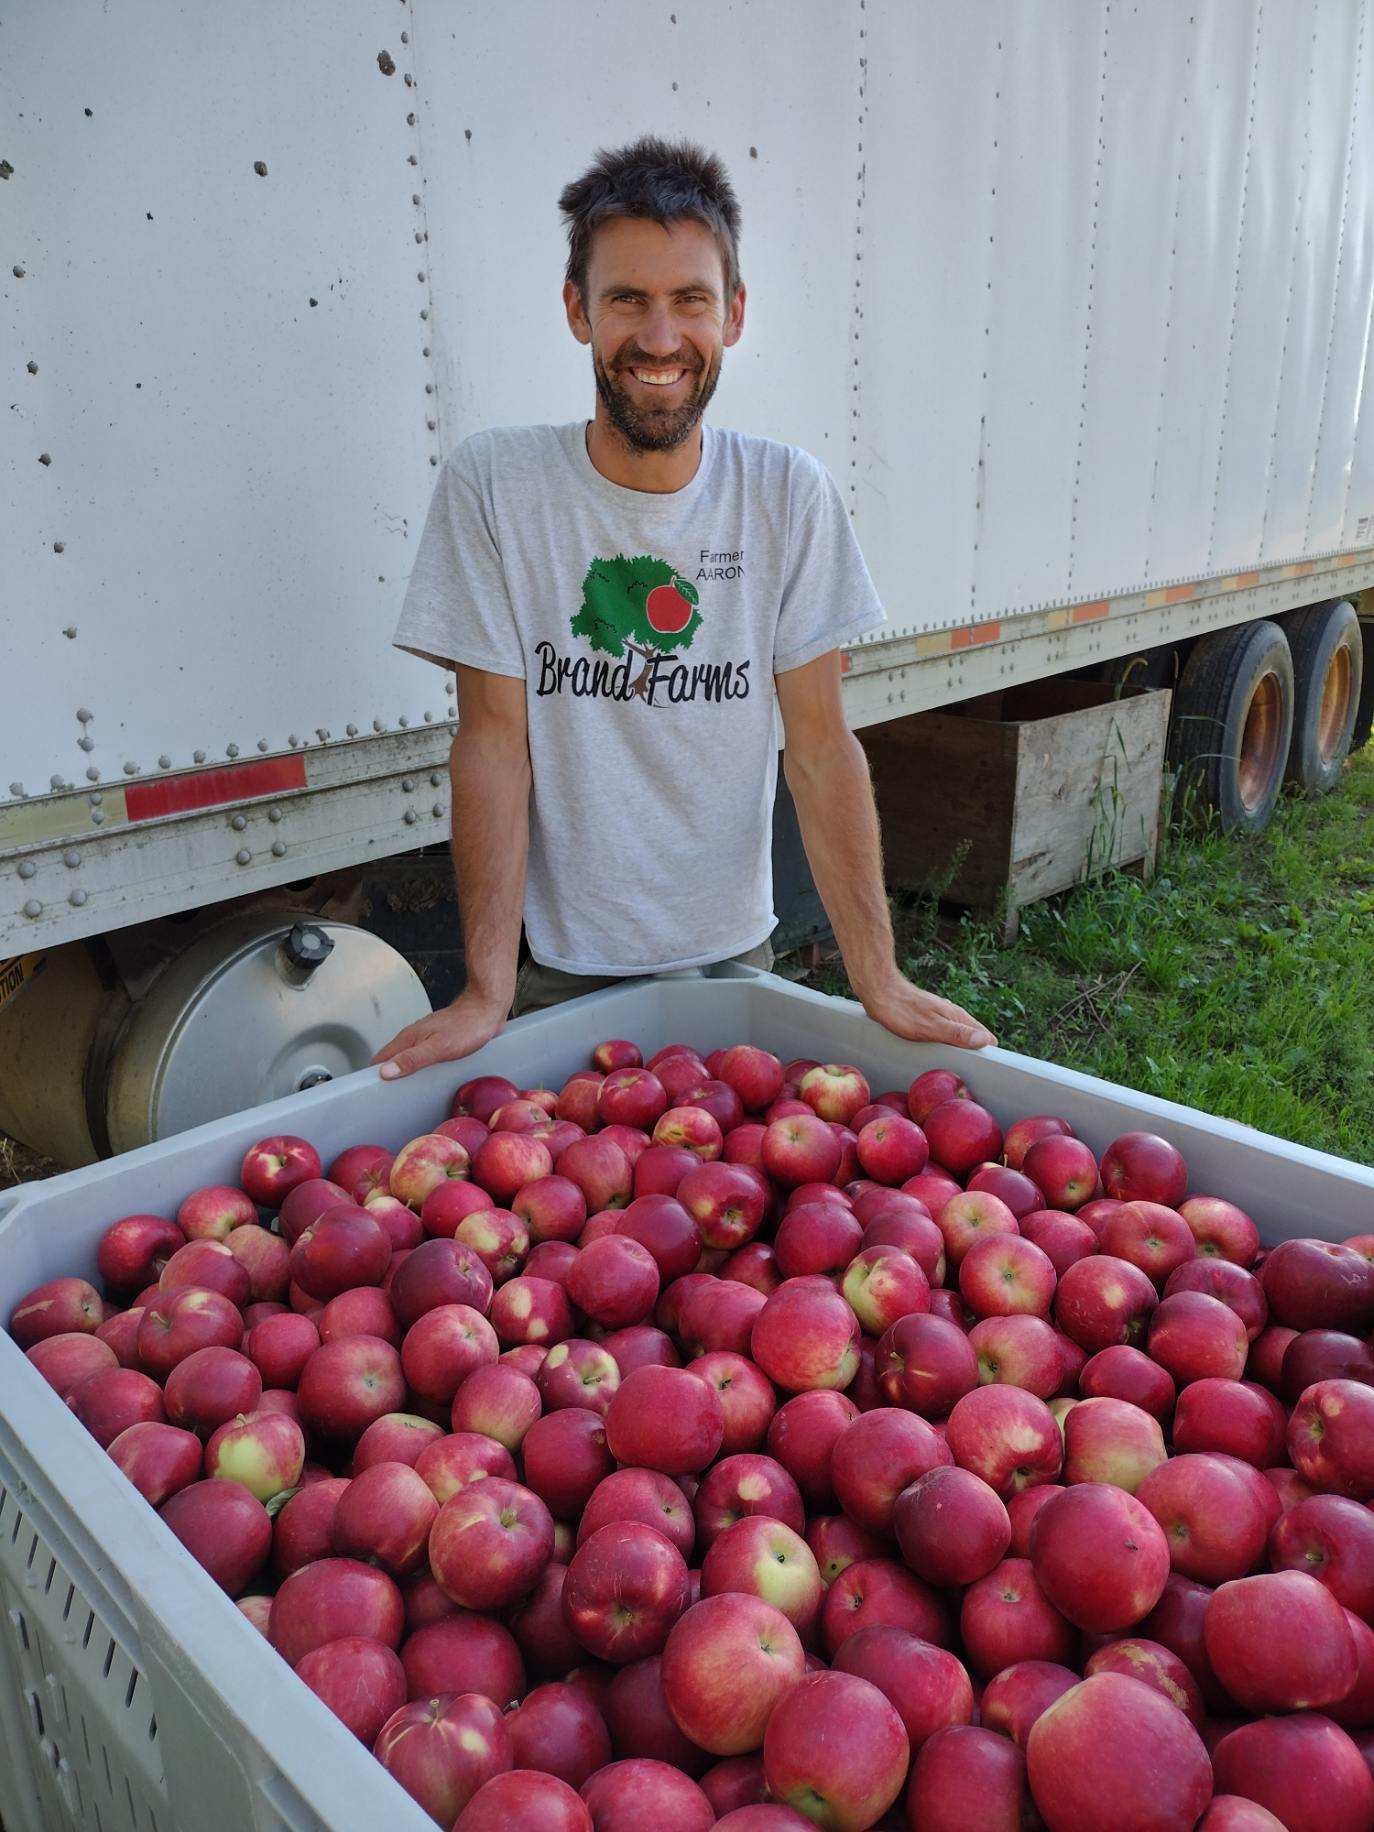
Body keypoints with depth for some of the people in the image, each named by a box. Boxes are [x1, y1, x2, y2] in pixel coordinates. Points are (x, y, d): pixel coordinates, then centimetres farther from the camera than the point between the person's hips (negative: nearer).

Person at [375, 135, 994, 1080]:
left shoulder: (791, 495, -6)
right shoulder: (493, 483, -10)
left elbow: (821, 743, -6)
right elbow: (495, 739, -11)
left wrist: (879, 978, -11)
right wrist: (486, 992, -16)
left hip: (733, 956, 2)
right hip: (557, 967, -1)